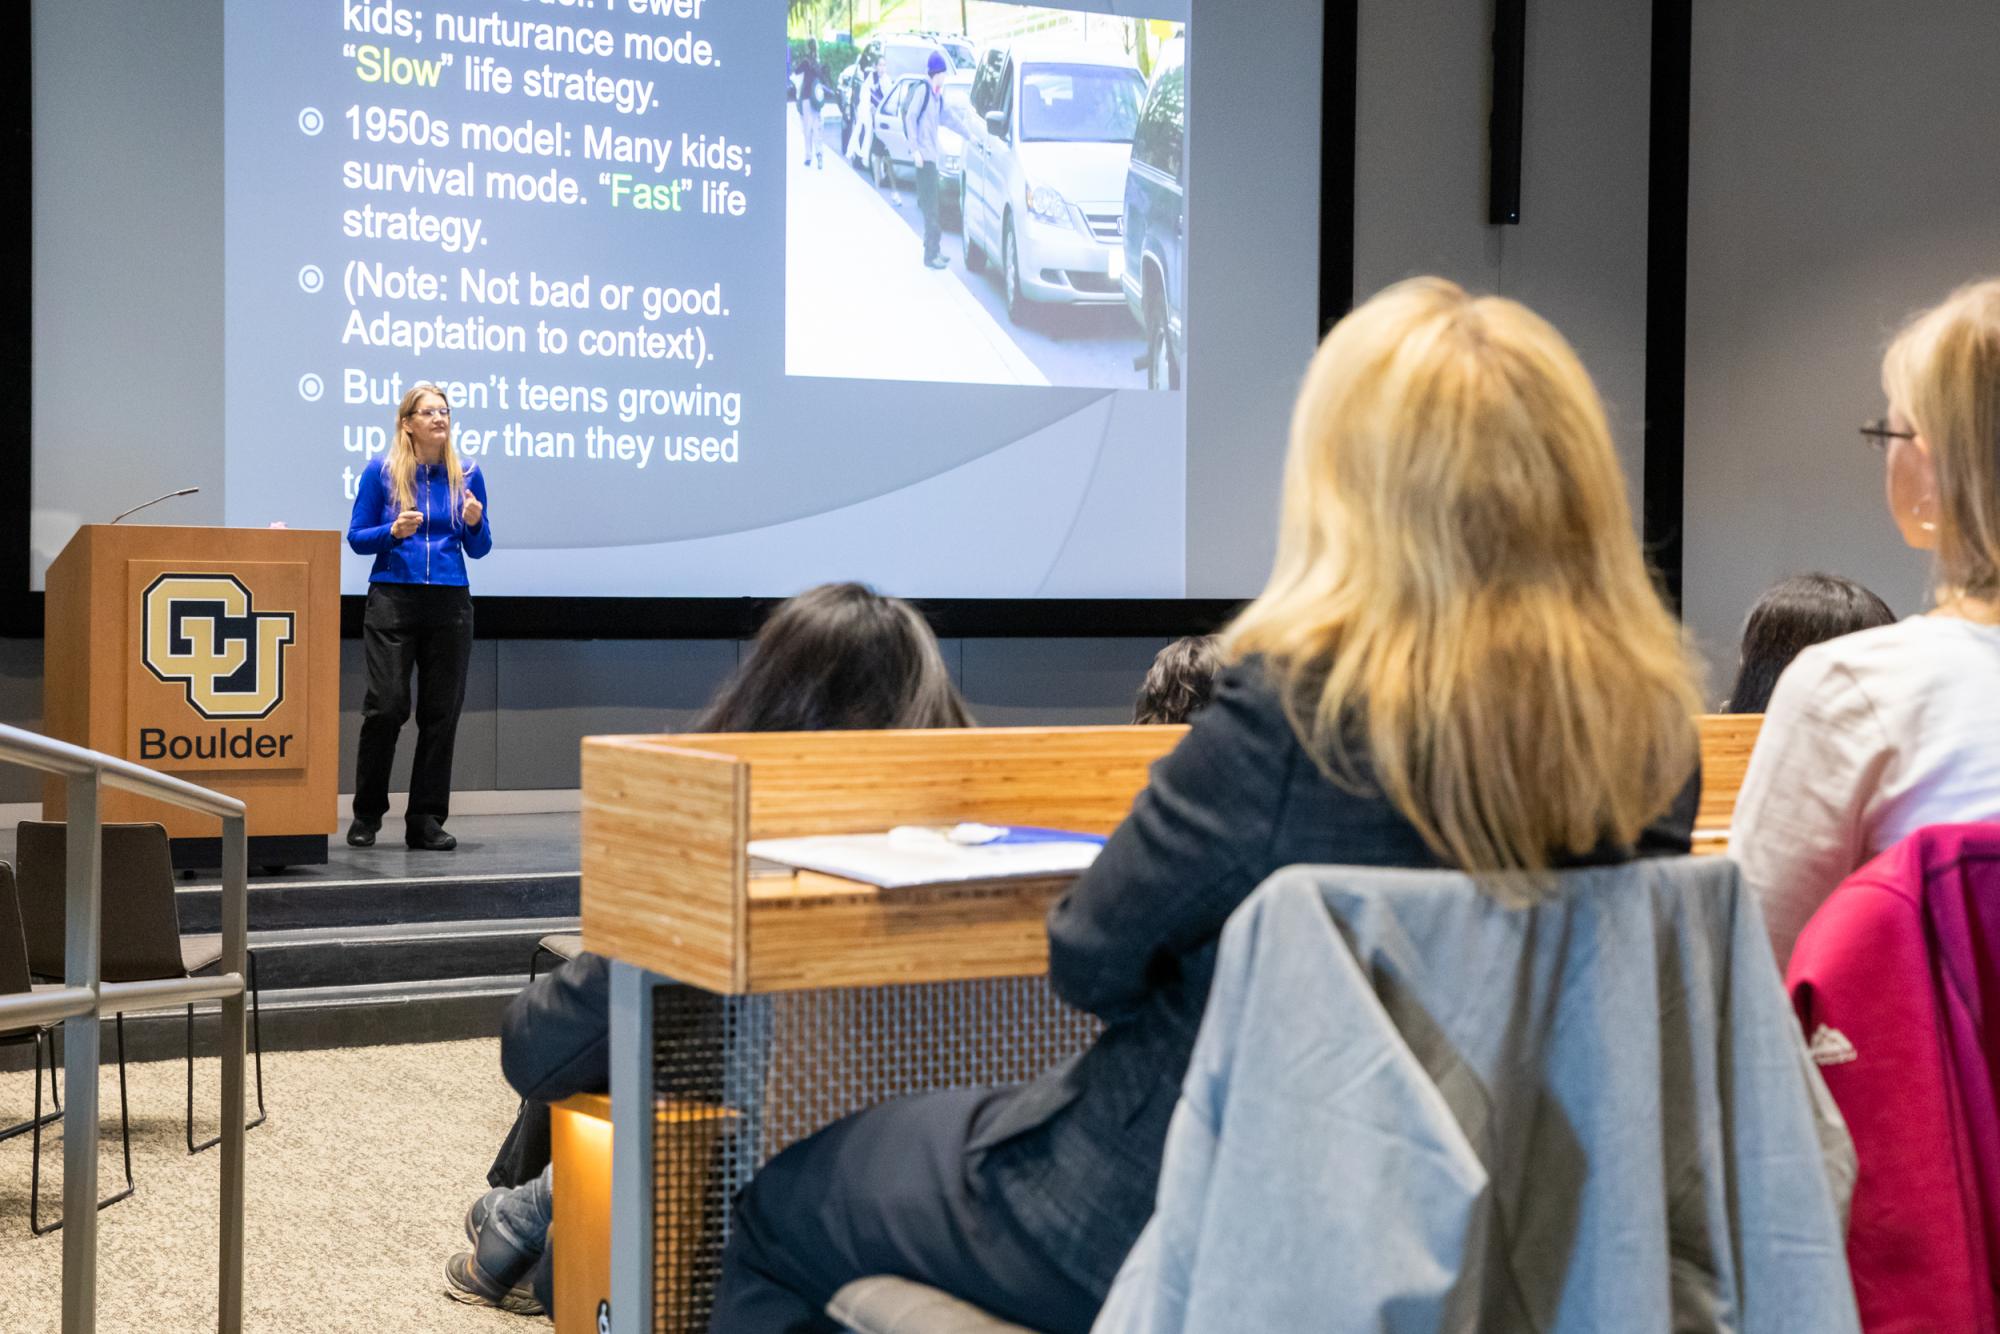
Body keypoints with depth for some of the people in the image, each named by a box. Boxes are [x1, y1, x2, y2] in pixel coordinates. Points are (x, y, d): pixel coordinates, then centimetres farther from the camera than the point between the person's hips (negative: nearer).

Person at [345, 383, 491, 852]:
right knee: (386, 707, -8)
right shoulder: (381, 471, 0)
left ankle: (426, 820, 10)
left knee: (441, 712, 2)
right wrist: (394, 531, -15)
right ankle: (367, 815, 8)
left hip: (450, 603, 3)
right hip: (393, 600, -3)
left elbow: (478, 549, 10)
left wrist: (474, 523, -10)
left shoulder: (468, 475, 6)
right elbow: (356, 537, 2)